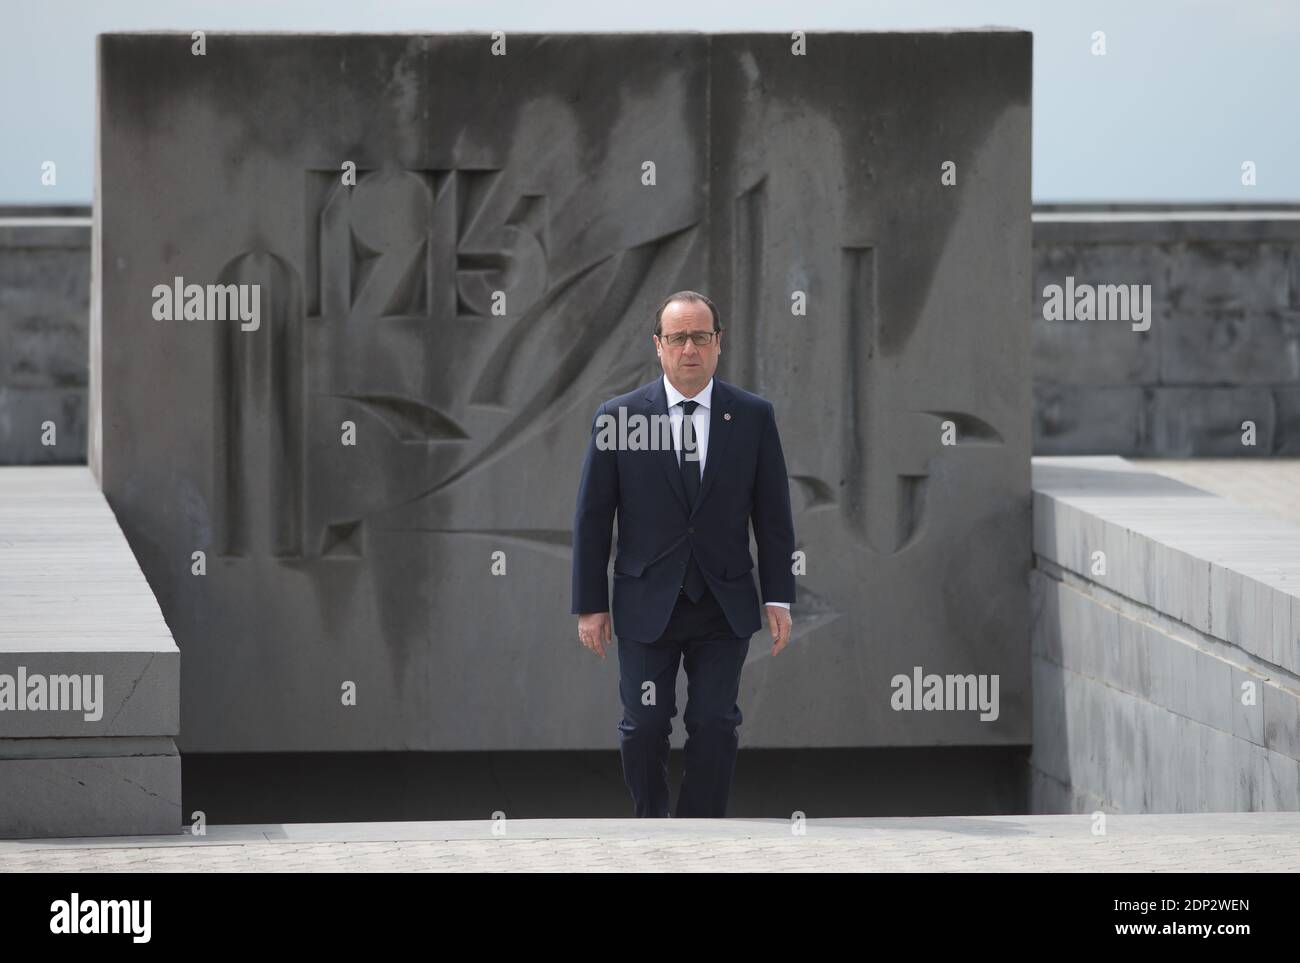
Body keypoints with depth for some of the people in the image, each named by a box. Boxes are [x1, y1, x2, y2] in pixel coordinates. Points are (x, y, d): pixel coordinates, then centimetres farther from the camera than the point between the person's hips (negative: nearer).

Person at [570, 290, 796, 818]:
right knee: (644, 726, 1)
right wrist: (590, 606, -1)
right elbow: (592, 517, 2)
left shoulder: (754, 416, 2)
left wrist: (779, 597, 0)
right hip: (647, 607, -1)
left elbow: (773, 513, 6)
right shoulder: (617, 416, -1)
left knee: (715, 725, -3)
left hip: (724, 608, 1)